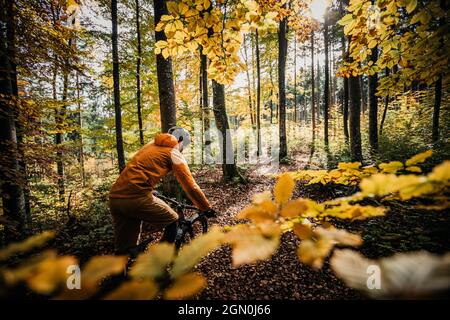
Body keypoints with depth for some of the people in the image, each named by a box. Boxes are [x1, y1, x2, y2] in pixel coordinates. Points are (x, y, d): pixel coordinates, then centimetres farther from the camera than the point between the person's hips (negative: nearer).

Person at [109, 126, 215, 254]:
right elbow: (190, 186, 0)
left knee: (123, 249, 18)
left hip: (115, 197, 8)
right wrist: (208, 208, 10)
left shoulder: (150, 145, 25)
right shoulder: (174, 153, 4)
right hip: (136, 198, -7)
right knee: (172, 221, 15)